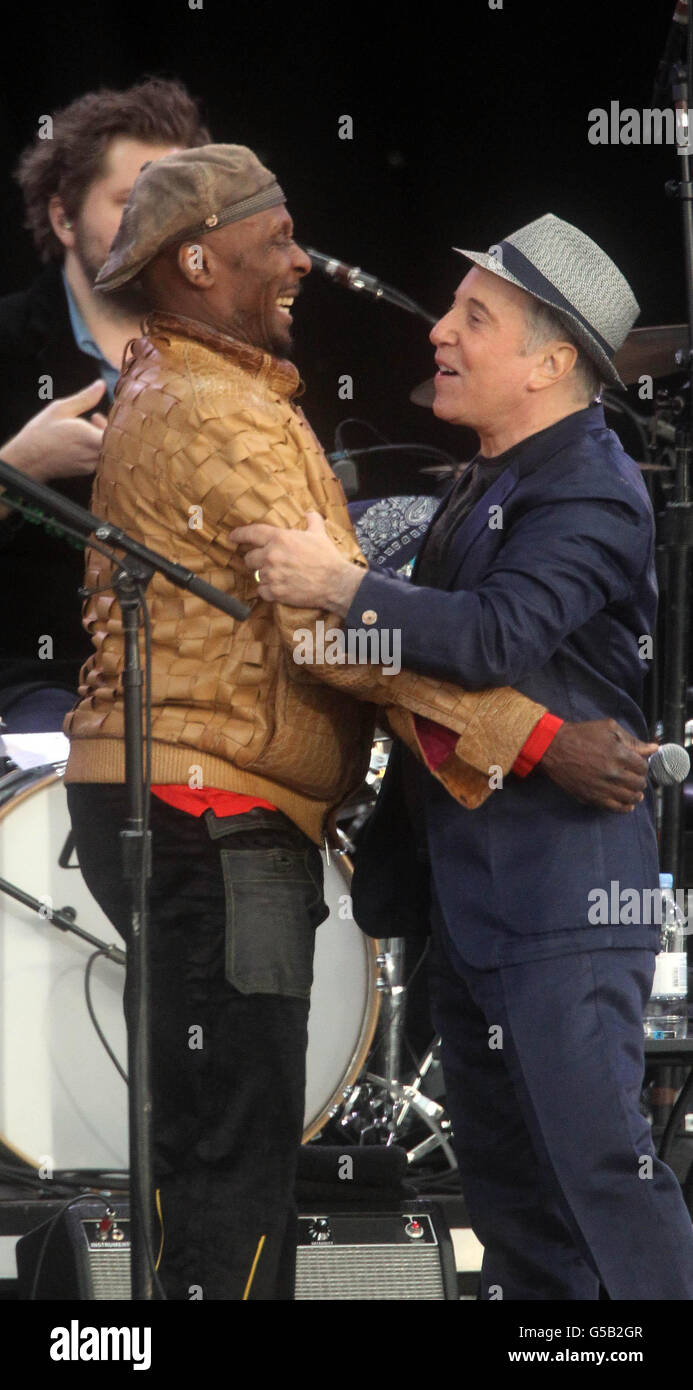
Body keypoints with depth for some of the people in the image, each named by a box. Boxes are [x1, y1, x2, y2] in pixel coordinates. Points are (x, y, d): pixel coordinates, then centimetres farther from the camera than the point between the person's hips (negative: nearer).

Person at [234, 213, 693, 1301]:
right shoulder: (485, 487, 18)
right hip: (471, 893, 10)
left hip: (563, 889, -10)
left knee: (595, 1153, -12)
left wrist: (339, 587, -31)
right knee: (502, 1165, 15)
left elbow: (499, 637, -29)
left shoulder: (591, 495, -14)